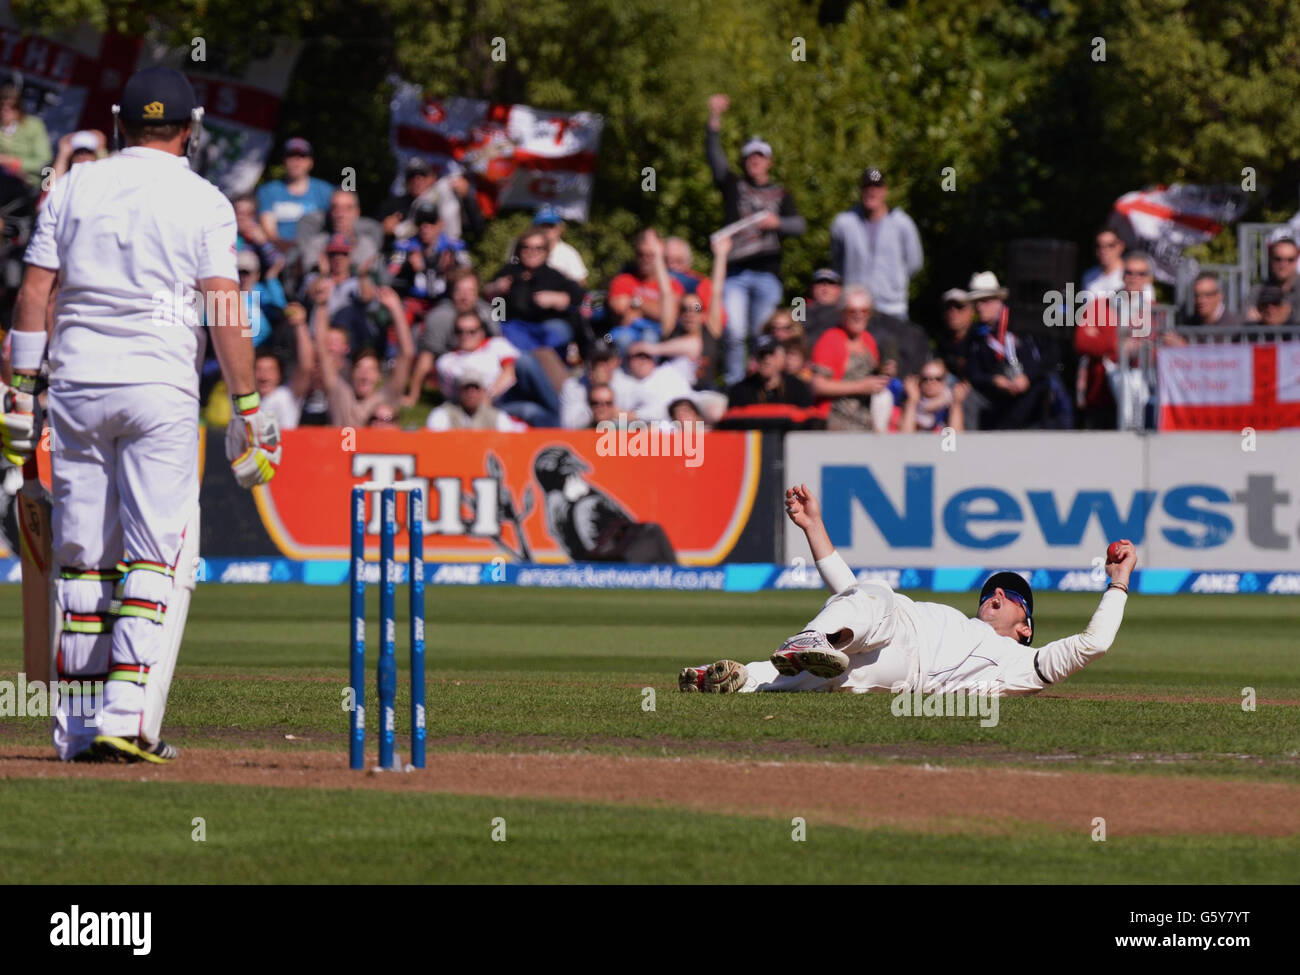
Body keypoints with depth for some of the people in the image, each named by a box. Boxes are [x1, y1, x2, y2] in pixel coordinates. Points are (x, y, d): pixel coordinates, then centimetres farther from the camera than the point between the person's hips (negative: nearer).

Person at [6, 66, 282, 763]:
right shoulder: (203, 202, -1)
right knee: (152, 556, -2)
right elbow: (224, 311, -7)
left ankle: (76, 725, 9)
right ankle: (124, 717, -15)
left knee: (81, 556, 8)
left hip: (77, 387, 3)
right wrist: (247, 406, -4)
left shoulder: (74, 188, 8)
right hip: (160, 391, -3)